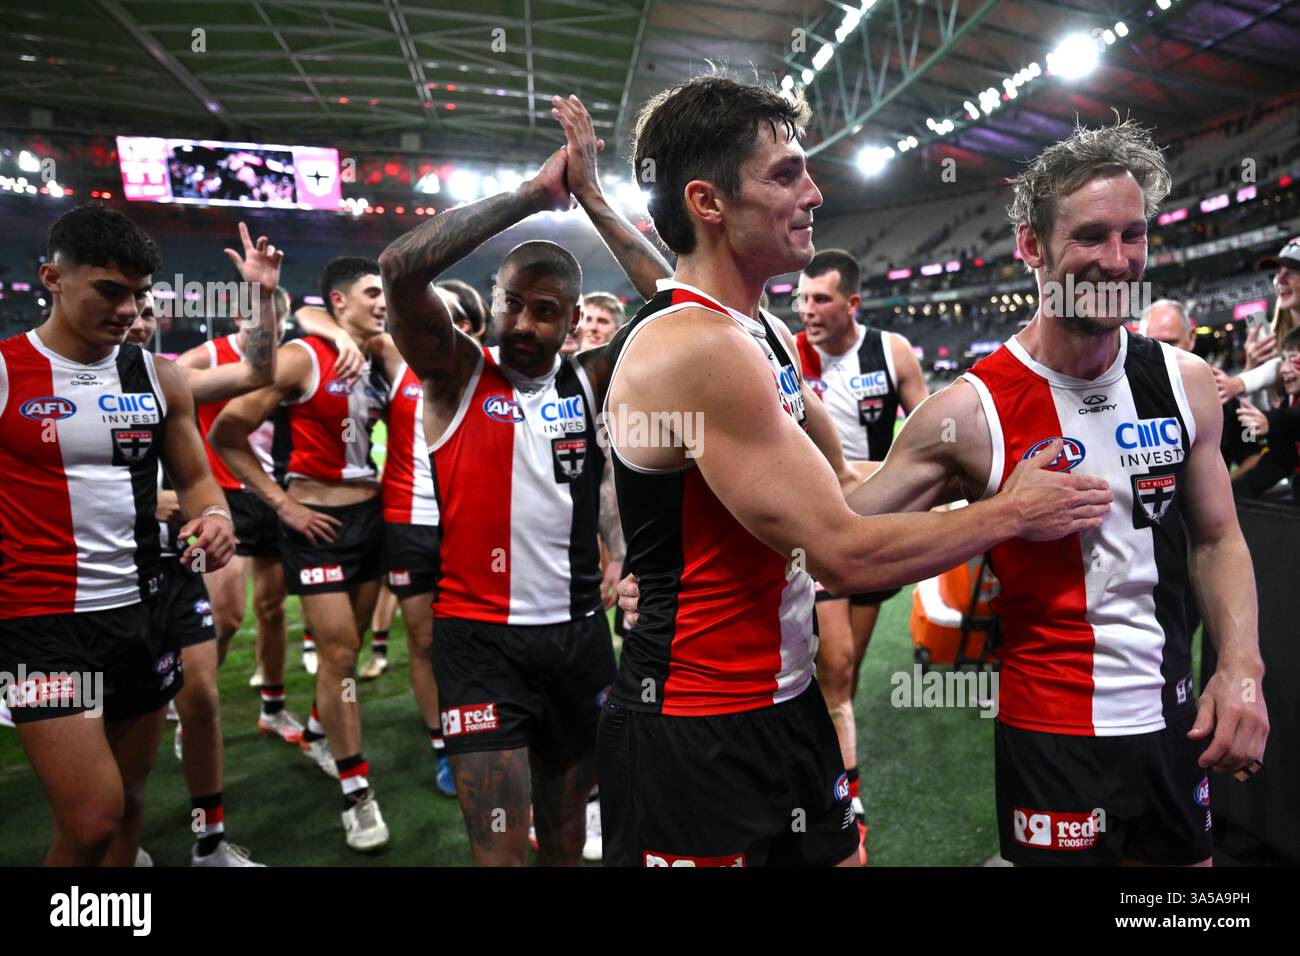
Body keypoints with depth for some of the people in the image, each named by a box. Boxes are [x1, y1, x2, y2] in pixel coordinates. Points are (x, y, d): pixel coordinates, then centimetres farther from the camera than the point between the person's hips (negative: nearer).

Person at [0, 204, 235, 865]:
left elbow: (194, 478, 13)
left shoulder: (159, 377, 5)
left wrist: (213, 515, -9)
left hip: (144, 611, 5)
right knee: (92, 822, -9)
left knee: (128, 803, 17)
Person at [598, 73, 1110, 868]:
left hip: (788, 700, 9)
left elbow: (846, 489, 12)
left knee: (838, 854, 21)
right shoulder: (693, 347, -23)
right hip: (696, 739, -8)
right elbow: (846, 554, -23)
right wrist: (1011, 513, -10)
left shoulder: (768, 337, 8)